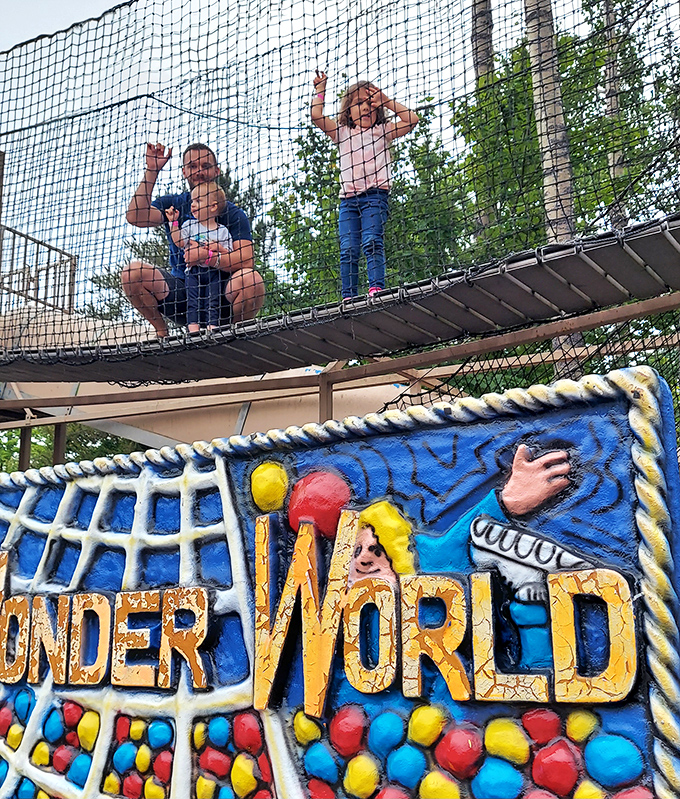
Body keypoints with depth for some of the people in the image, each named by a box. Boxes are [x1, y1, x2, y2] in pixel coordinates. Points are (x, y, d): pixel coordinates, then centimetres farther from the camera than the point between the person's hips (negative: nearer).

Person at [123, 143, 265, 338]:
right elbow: (135, 217, -14)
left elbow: (247, 260, -16)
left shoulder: (233, 214, -1)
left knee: (250, 279, -33)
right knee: (133, 272, -20)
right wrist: (151, 171, -18)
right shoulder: (172, 205, 7)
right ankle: (162, 333, -1)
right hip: (180, 293, 2)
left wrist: (208, 257, -30)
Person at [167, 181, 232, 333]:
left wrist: (219, 248, -13)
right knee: (193, 301, -9)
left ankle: (212, 326, -7)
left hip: (213, 271, 0)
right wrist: (173, 222, -7)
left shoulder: (222, 231, 5)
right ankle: (193, 329, -13)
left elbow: (229, 253, 5)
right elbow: (179, 242, -5)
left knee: (212, 302, -6)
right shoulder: (189, 225, 8)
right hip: (193, 270, 0)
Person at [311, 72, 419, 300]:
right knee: (348, 250, -8)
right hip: (348, 197, 3)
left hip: (374, 194, -2)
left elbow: (411, 119, 7)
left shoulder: (382, 131, 18)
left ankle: (376, 287, -28)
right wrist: (320, 89, 23)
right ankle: (348, 297, -12)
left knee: (371, 242, -20)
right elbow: (316, 116, 15)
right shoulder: (342, 133, 23)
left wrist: (386, 101, 10)